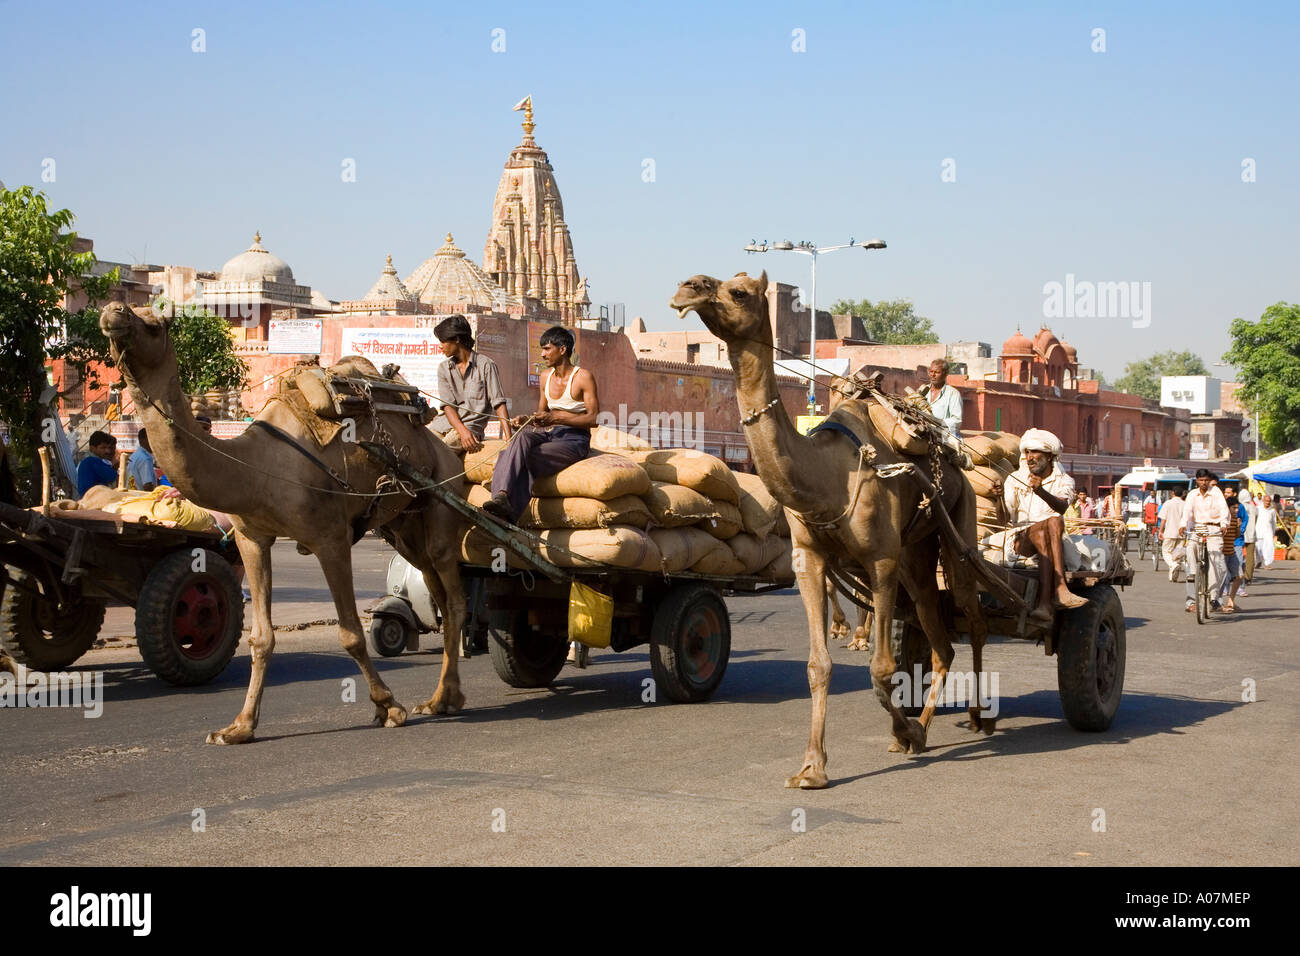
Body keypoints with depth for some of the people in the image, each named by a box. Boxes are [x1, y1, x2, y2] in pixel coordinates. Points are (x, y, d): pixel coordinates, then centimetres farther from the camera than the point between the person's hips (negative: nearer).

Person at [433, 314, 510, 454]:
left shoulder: (486, 365, 1)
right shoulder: (444, 369, 14)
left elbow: (499, 403, -5)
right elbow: (447, 405, 2)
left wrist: (508, 437, -18)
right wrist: (463, 431, -18)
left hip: (472, 425, -5)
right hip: (446, 424, 5)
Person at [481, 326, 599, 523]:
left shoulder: (583, 377, -5)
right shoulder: (547, 378, 17)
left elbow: (593, 419, -11)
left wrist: (556, 418, -20)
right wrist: (526, 420, 1)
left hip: (574, 440, -5)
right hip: (549, 434, 5)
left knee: (527, 459, -31)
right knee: (523, 436, -32)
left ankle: (509, 508, -31)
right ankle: (502, 496, -51)